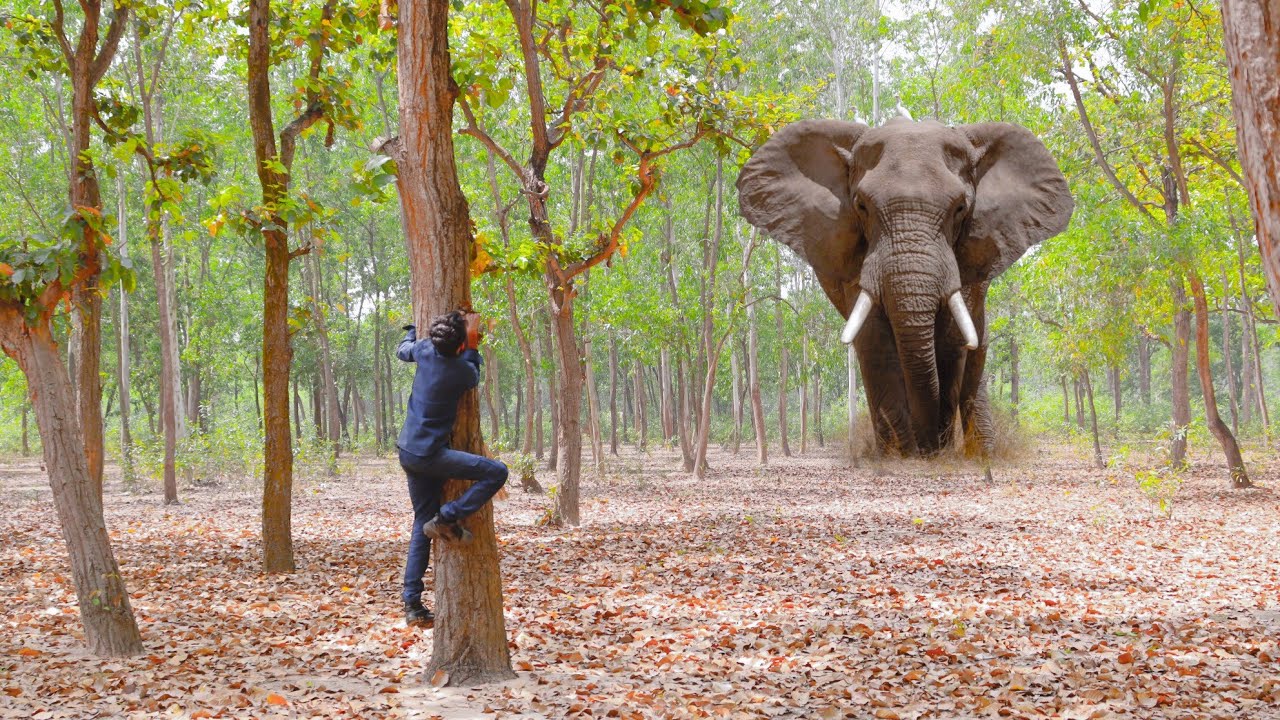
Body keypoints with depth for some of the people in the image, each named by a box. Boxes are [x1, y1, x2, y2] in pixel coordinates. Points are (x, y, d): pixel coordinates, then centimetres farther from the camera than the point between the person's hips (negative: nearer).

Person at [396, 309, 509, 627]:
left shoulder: (425, 350, -1)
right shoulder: (463, 371, -16)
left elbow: (403, 350, 24)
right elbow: (474, 378, 11)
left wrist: (413, 328, 41)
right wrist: (472, 347, 12)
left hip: (408, 453, 8)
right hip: (430, 454, -8)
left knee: (422, 524, 13)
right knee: (497, 472, -10)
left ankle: (412, 603, 11)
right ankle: (447, 518, -9)